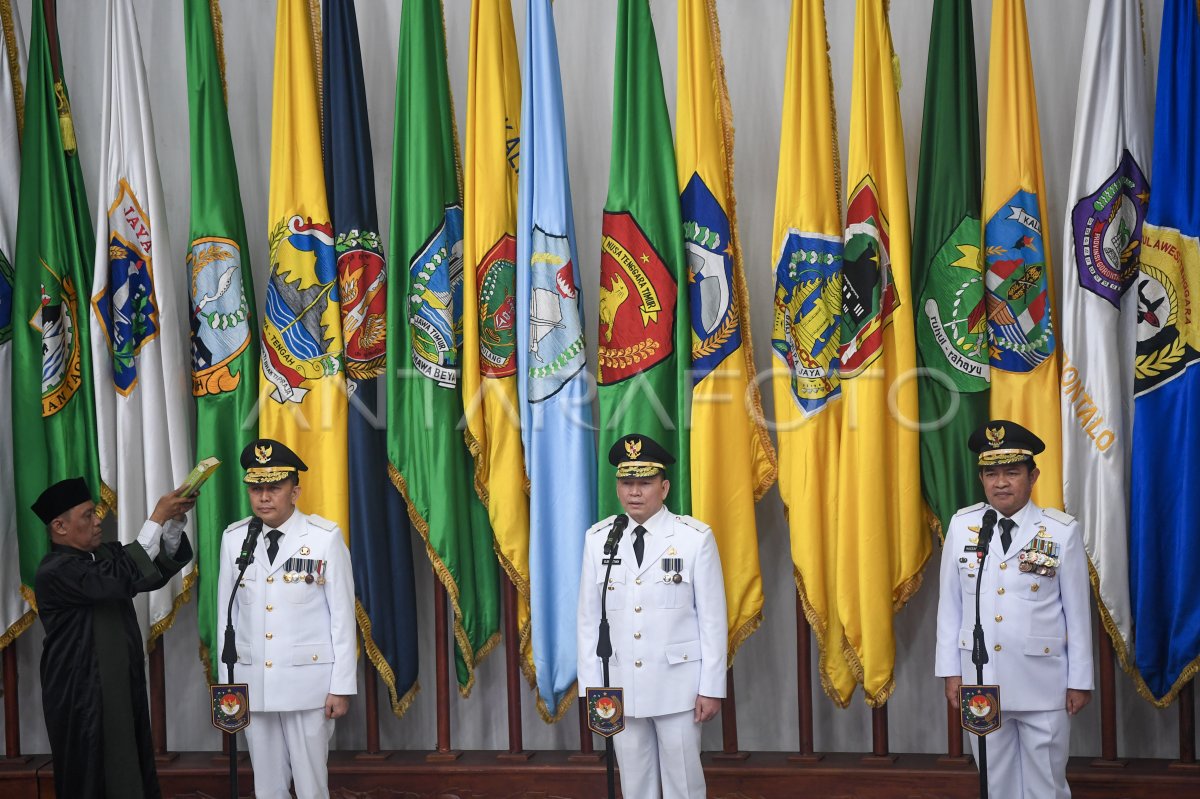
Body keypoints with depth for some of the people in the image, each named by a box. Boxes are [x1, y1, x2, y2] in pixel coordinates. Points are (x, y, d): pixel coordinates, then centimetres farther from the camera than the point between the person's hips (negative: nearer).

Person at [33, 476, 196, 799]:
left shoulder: (105, 554, 7)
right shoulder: (54, 572, -17)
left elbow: (159, 569, 10)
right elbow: (120, 580, -30)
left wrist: (174, 520, -7)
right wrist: (157, 519, -27)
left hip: (125, 687, 7)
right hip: (83, 697, -7)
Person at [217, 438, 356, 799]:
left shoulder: (325, 537, -10)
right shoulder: (233, 538, 1)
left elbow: (342, 615, -6)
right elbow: (227, 614, 7)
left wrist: (342, 686, -6)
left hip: (308, 680, -3)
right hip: (252, 682, 3)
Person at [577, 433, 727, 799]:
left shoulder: (696, 537, -7)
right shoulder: (598, 539, 1)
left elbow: (712, 618, -4)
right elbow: (589, 618, 4)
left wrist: (712, 687, -5)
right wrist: (591, 687, 2)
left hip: (678, 684, -2)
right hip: (620, 685, 2)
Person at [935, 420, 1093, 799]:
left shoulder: (1062, 530, -7)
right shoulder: (961, 525, -2)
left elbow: (1077, 610, -3)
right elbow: (950, 603, 3)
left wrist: (1080, 680, -1)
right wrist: (951, 671, 3)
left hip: (1043, 682, -2)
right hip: (981, 679, 2)